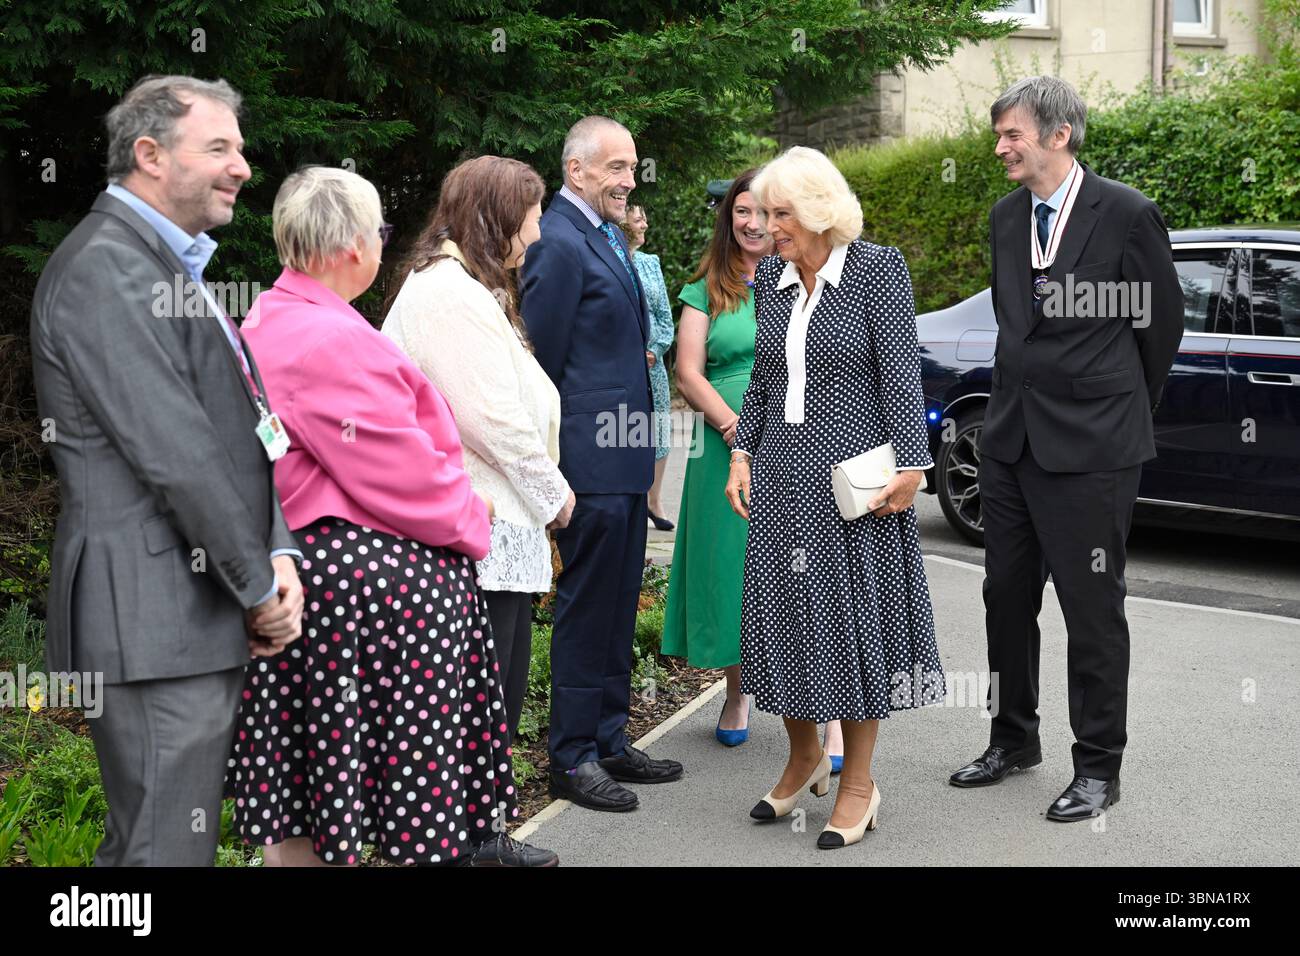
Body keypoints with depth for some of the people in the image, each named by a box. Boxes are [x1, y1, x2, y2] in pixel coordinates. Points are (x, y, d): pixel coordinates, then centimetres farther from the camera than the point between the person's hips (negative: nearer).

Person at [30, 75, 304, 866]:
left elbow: (237, 432, 15)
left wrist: (280, 555, 1)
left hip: (206, 610, 10)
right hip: (154, 619, -10)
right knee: (167, 846, -4)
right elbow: (176, 455, -20)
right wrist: (260, 587, -11)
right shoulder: (104, 267, -15)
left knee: (146, 840, 20)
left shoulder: (170, 263, 18)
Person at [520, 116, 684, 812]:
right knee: (586, 606, -1)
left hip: (624, 457, 10)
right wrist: (558, 465, -13)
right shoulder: (560, 243, -15)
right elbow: (542, 360, -17)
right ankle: (572, 759, 10)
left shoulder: (605, 236, 16)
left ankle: (608, 741, 26)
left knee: (616, 605, 16)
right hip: (592, 457, -10)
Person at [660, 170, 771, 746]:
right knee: (730, 564, 5)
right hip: (724, 451, 2)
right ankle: (737, 693, 24)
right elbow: (688, 374, 4)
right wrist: (735, 427, -11)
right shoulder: (708, 289, 11)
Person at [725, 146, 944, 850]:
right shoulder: (770, 277, 9)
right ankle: (804, 758, 29)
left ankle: (858, 784, 14)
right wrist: (742, 454, 7)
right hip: (780, 476, 5)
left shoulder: (877, 269, -7)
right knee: (784, 610, 9)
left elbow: (901, 375, -9)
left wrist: (911, 465, -14)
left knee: (853, 612, 1)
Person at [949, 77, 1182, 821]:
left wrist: (1123, 414, 8)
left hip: (1090, 448, -6)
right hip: (1011, 438, 7)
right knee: (1007, 596, 15)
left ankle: (1098, 768, 14)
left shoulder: (1125, 214, -11)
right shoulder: (1006, 217, 8)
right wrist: (1024, 395, 16)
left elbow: (1163, 321, -1)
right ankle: (1015, 739, 31)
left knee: (1093, 608, 2)